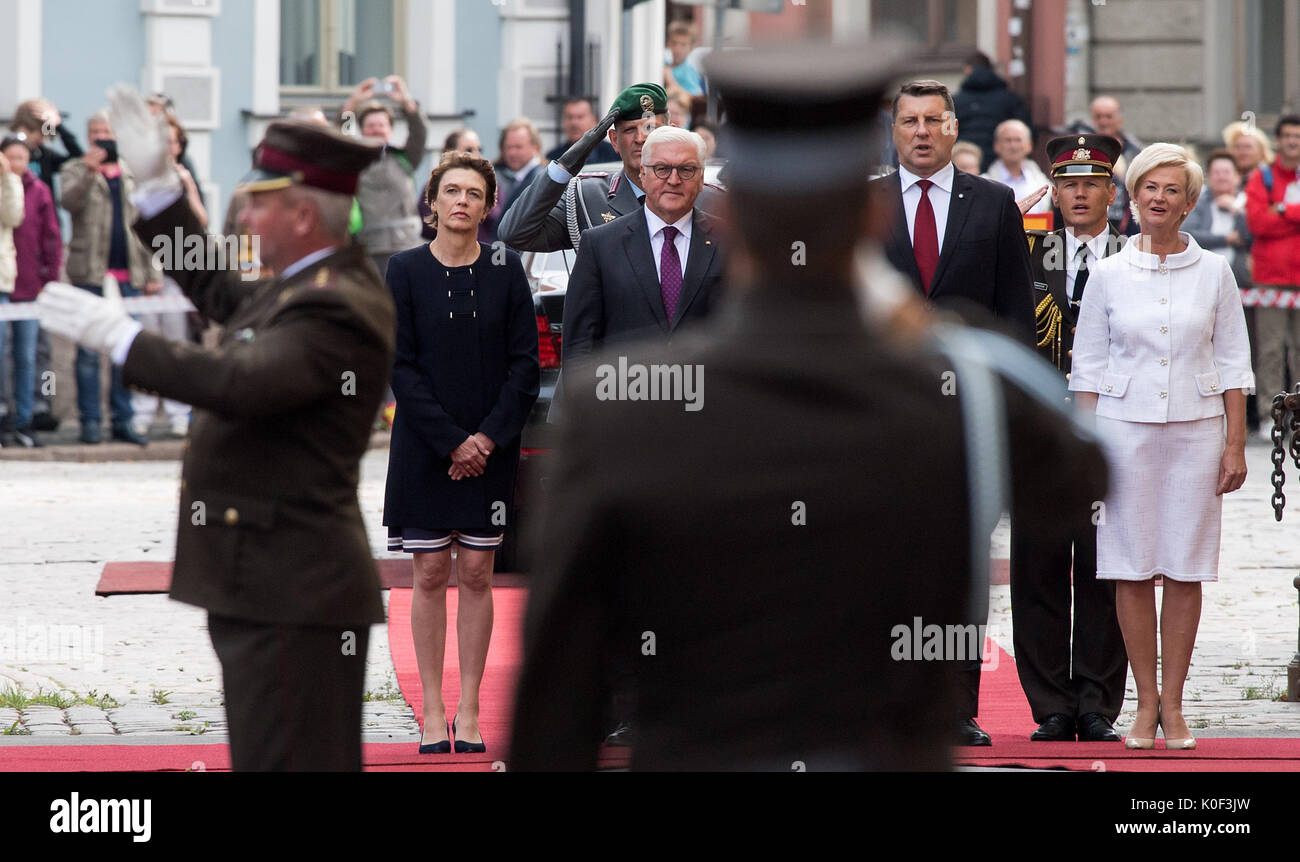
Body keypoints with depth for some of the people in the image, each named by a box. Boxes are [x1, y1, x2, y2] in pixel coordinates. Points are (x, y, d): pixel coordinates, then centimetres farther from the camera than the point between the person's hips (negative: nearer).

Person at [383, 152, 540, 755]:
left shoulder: (506, 271, 2)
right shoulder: (407, 270, -1)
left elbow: (525, 364, 1)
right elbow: (401, 366, -5)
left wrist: (488, 437, -11)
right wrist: (450, 441, -12)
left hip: (490, 449, 1)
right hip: (424, 449, -1)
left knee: (476, 574, 2)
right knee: (431, 575, 1)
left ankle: (468, 713, 7)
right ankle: (433, 712, 6)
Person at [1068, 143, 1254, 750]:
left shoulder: (1213, 273, 4)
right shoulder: (1108, 275, 3)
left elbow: (1233, 363, 6)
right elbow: (1088, 366, 6)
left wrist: (1235, 444, 0)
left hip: (1196, 428, 0)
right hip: (1125, 428, 0)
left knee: (1186, 571, 0)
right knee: (1131, 569, -1)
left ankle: (1172, 704, 6)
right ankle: (1146, 704, 6)